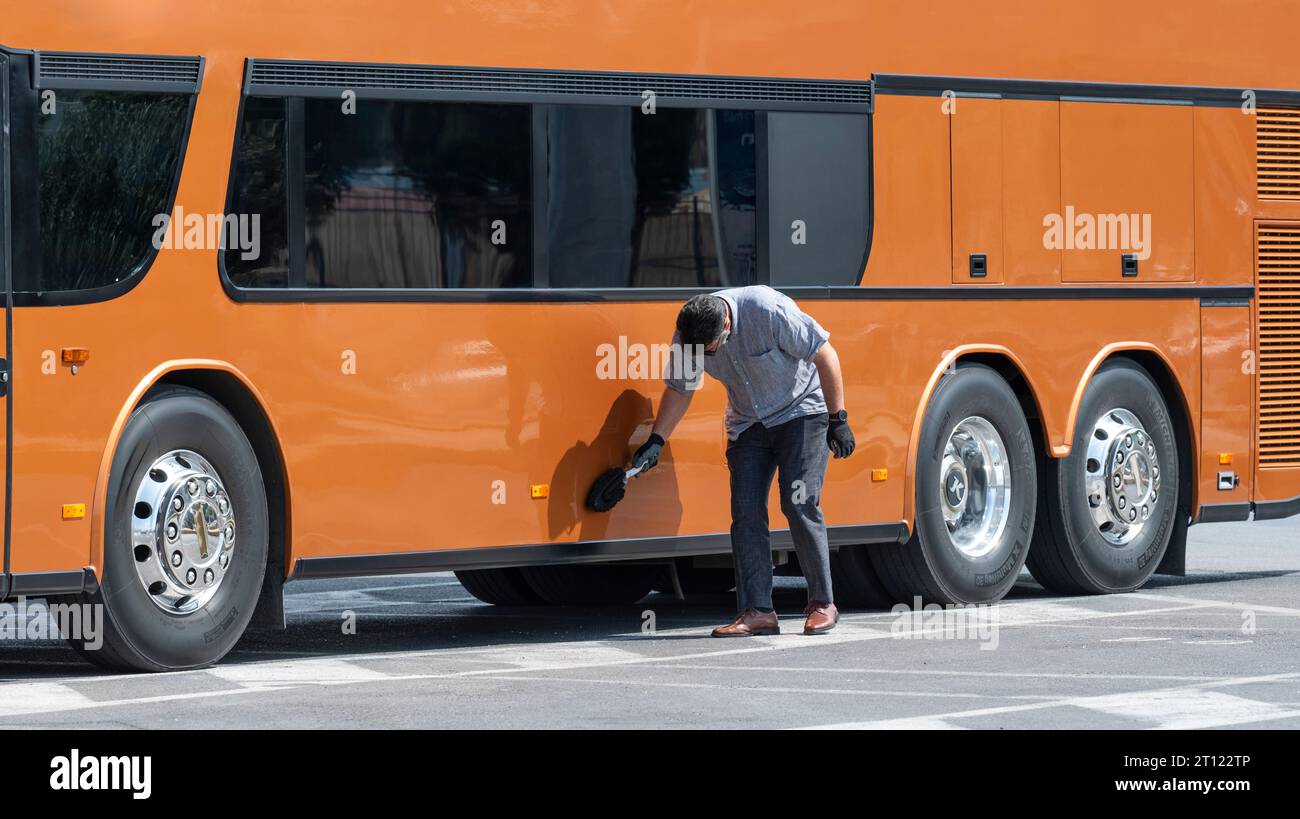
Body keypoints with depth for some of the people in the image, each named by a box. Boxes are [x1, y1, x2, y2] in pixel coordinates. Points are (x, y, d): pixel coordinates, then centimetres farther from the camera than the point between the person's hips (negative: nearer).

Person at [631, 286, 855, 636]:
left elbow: (826, 356, -20)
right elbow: (680, 388, 3)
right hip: (748, 423, 5)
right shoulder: (688, 335, -14)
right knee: (746, 512, -6)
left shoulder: (770, 311, -30)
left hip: (802, 413, -5)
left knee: (800, 505, -14)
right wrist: (656, 442, -7)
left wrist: (838, 420, -17)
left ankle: (822, 604, -4)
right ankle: (757, 611, -4)